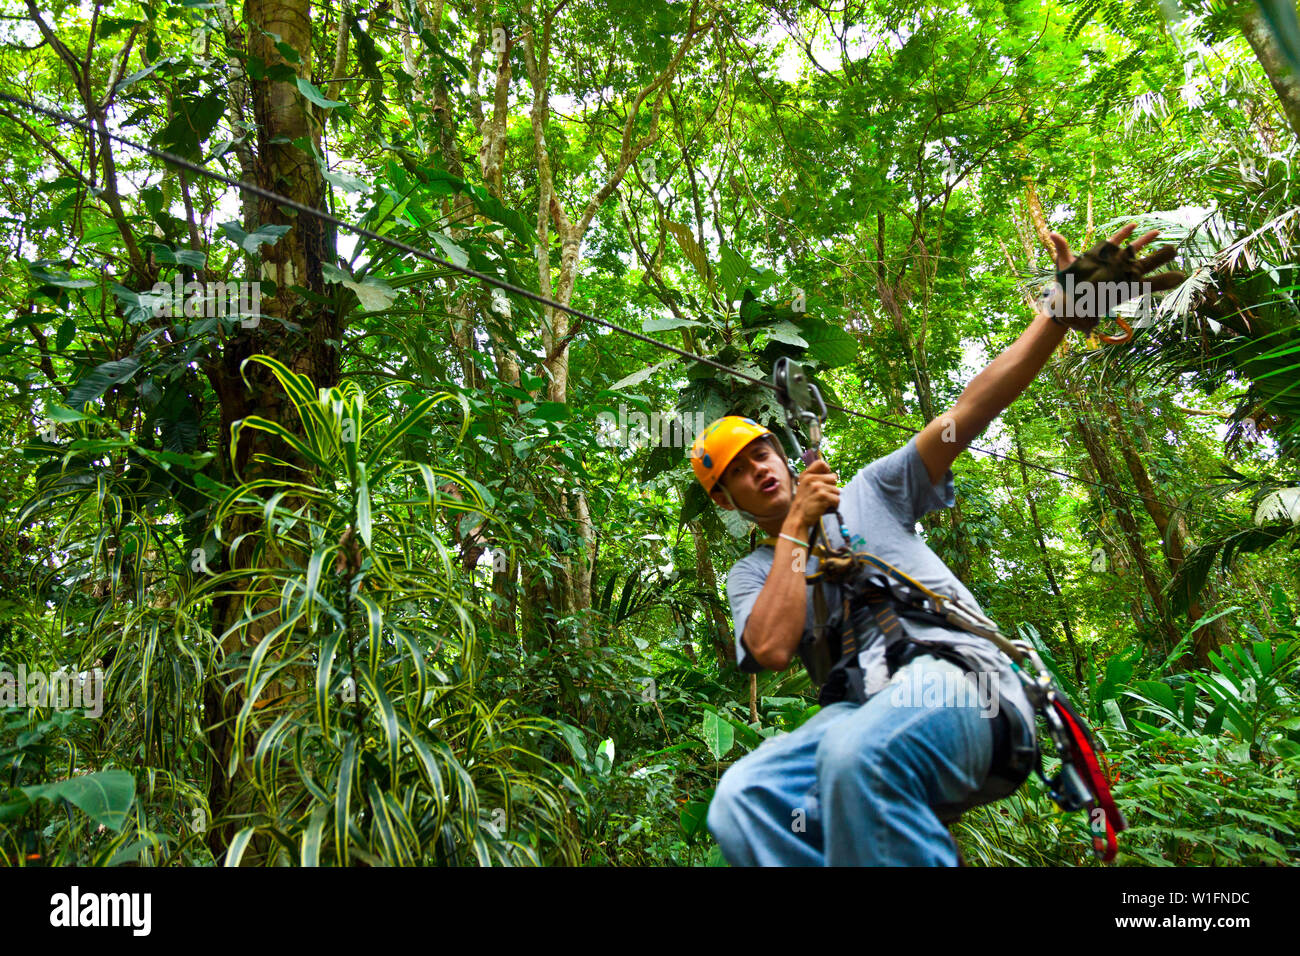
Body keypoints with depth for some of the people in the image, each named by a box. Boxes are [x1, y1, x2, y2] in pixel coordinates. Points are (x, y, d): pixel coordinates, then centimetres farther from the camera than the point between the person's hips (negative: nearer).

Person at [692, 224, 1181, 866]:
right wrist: (796, 529, 2)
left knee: (857, 754, -37)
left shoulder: (868, 492, 20)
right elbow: (771, 648, -4)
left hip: (957, 679, -1)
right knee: (740, 802, -29)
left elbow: (966, 413, 8)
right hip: (859, 708, 2)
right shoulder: (752, 573, 20)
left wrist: (1061, 310, -3)